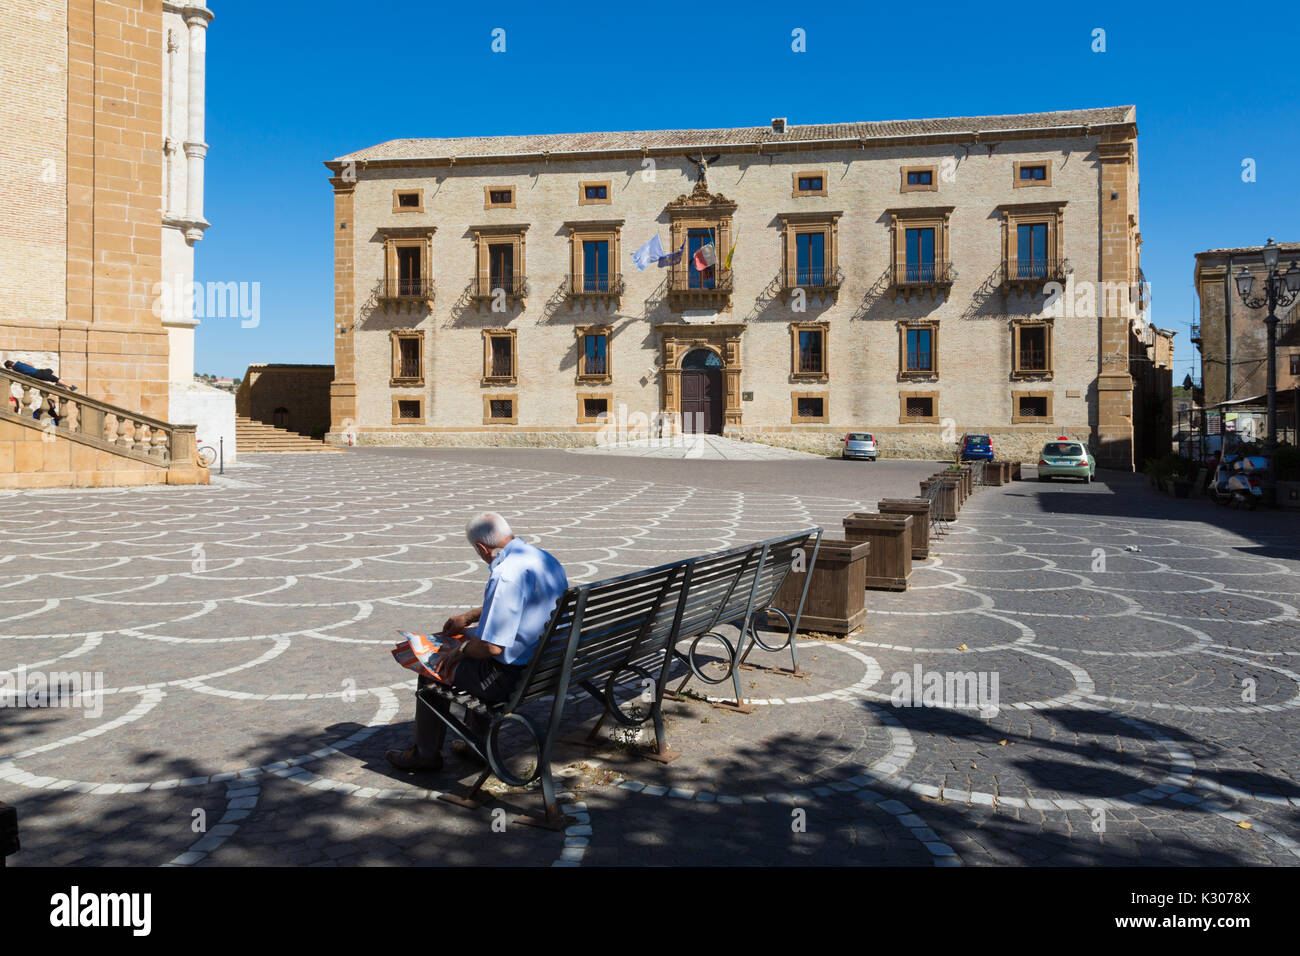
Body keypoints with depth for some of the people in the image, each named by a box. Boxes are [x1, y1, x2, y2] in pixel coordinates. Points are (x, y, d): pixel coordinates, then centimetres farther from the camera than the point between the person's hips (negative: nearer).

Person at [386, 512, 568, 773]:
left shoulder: (506, 574, -25)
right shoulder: (546, 559, 5)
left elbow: (491, 647, -26)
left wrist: (461, 650, -6)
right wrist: (468, 617, 29)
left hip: (514, 674, -9)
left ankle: (426, 754, 31)